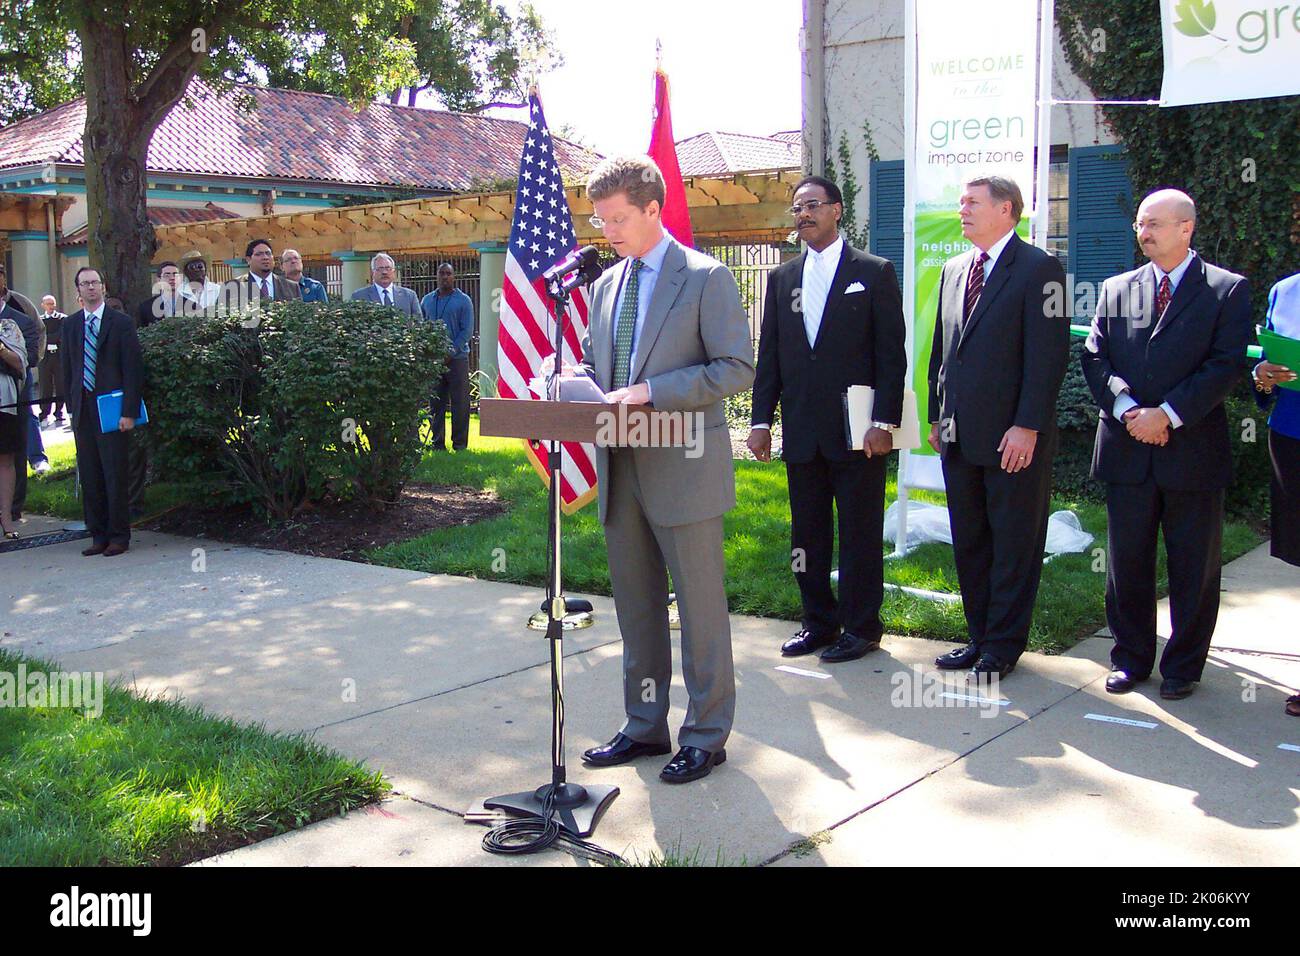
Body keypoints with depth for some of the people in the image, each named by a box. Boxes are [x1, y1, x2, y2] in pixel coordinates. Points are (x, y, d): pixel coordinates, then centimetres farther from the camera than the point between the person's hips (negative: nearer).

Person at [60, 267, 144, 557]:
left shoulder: (121, 322, -1)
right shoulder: (70, 324, 12)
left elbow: (132, 369, -4)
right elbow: (68, 369, 14)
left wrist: (129, 411, -11)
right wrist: (72, 407, 6)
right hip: (82, 410, 4)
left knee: (115, 475, -3)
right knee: (89, 476, 6)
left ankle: (119, 536, 6)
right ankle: (98, 535, 14)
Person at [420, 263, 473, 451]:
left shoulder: (463, 301, 0)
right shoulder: (427, 300, 12)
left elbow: (467, 331, -5)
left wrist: (451, 352, -13)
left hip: (457, 358, -3)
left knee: (460, 403, -1)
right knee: (435, 403, 6)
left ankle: (459, 443, 6)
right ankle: (438, 443, 12)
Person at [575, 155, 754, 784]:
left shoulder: (706, 278, -7)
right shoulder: (606, 285, 14)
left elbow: (737, 369, -13)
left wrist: (651, 390, -20)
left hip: (683, 470, -7)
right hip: (621, 471, 7)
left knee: (700, 606, 3)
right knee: (635, 606, 14)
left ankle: (707, 734, 16)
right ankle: (644, 726, 27)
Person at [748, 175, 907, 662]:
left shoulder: (874, 272, 1)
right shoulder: (782, 278, 13)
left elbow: (892, 353, -4)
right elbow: (768, 355, 13)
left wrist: (884, 421, -12)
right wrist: (761, 419, 4)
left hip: (857, 429, -4)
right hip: (802, 432, 5)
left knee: (860, 532, 2)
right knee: (807, 532, 10)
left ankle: (861, 627, 13)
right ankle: (819, 621, 22)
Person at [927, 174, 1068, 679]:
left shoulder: (1039, 269, -7)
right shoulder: (954, 270, 15)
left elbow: (1048, 355, -13)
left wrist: (1027, 426, -18)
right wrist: (937, 415, 14)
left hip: (1014, 438, -7)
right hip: (960, 437, 7)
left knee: (1014, 545, 4)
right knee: (968, 543, 13)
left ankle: (1003, 645, 13)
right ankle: (980, 636, 24)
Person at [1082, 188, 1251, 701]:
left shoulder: (1228, 290, -1)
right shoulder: (1116, 289, 10)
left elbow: (1226, 365, -9)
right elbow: (1094, 357, 4)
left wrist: (1168, 414, -17)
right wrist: (1126, 410, -12)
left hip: (1193, 451, -3)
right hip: (1127, 451, 3)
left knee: (1194, 569, 6)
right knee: (1127, 562, 9)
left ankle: (1183, 666, 19)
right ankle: (1131, 657, 23)